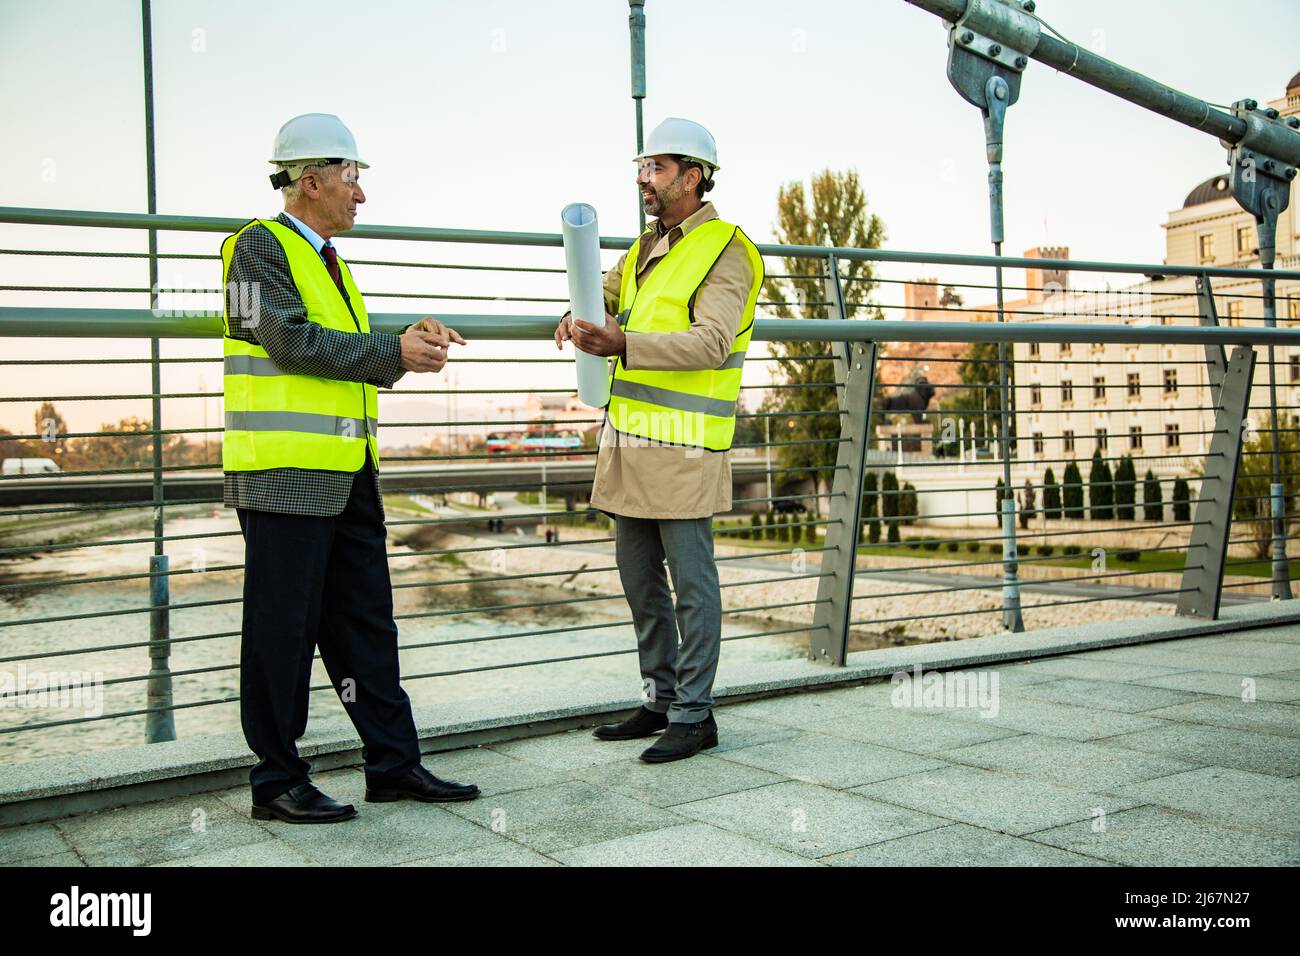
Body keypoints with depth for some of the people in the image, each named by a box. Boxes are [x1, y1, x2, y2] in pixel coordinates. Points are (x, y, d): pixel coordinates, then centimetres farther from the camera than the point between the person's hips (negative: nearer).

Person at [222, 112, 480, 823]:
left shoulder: (327, 259, 21)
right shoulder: (260, 246, -6)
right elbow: (294, 341, -18)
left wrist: (410, 343, 0)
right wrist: (395, 352, -16)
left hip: (347, 476, 9)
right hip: (285, 471, -9)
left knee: (365, 623, 11)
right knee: (282, 628, -1)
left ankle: (394, 765, 19)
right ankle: (276, 783, 10)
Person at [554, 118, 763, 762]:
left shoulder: (726, 250, -7)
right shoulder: (644, 249, 19)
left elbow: (711, 342, -18)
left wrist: (625, 343, -29)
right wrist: (579, 317, -4)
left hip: (684, 444, -8)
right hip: (627, 438, 8)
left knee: (691, 582, -2)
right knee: (639, 580, 13)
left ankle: (694, 715, 7)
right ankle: (659, 700, 25)